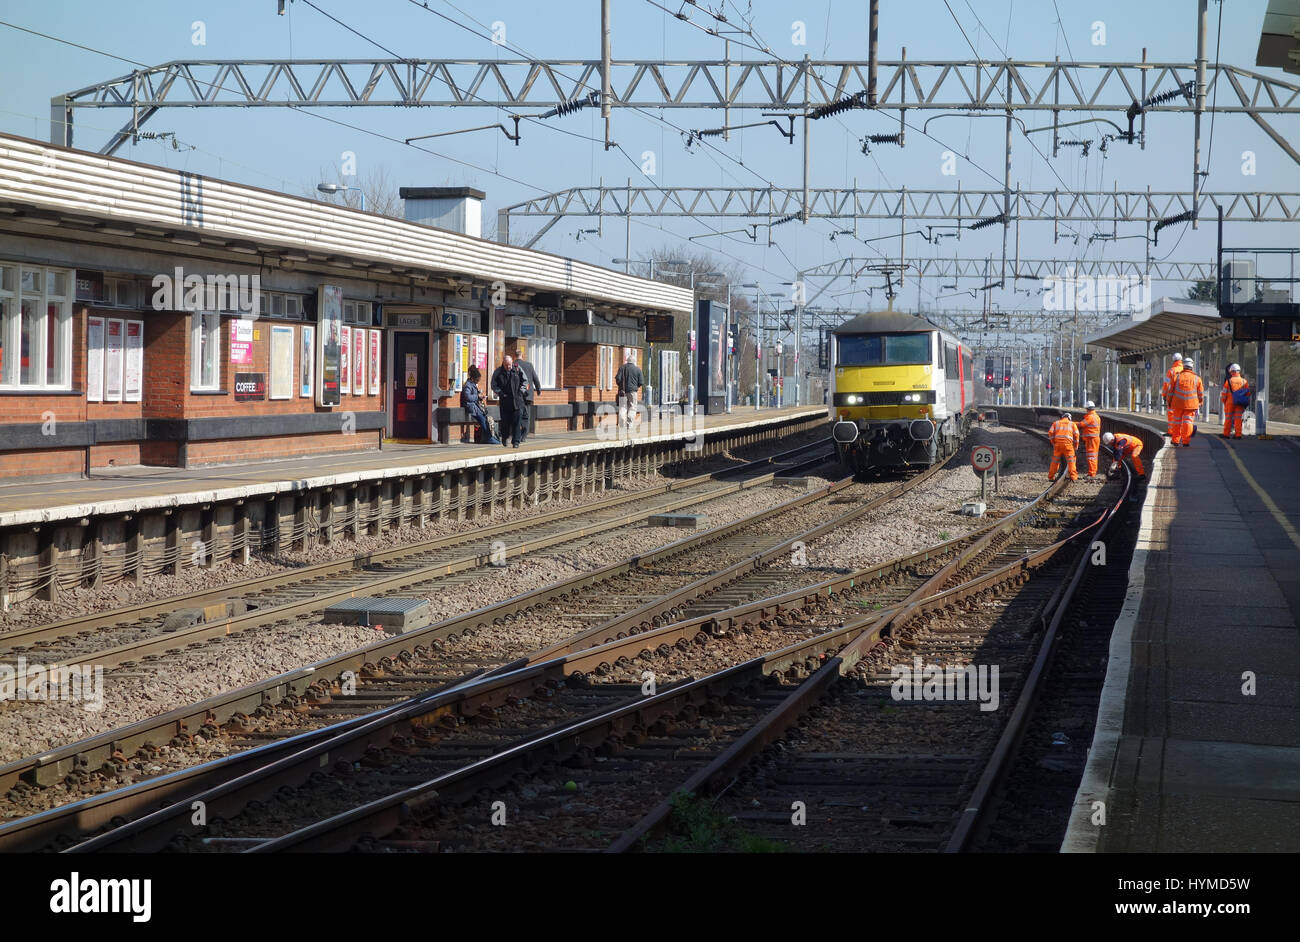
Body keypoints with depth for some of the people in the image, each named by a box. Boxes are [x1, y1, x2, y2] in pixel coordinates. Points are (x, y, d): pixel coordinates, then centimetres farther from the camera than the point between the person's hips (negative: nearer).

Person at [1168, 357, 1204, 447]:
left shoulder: (1177, 377, -1)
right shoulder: (1197, 379, -1)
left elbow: (1171, 391, 4)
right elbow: (1201, 394, 6)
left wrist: (1169, 402, 17)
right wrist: (1200, 402, 23)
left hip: (1178, 403, 1)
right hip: (1191, 404, -1)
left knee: (1177, 421, 13)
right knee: (1188, 422, 2)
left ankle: (1176, 440, 20)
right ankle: (1186, 442, -5)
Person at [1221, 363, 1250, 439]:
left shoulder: (1228, 381, -7)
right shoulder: (1244, 381, 3)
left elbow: (1224, 393, -5)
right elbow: (1248, 393, 7)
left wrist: (1223, 400, 9)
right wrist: (1247, 403, 16)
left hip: (1230, 402, -3)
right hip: (1240, 404, 3)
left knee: (1228, 418, 5)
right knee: (1238, 418, 5)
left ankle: (1226, 434, 9)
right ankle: (1238, 434, 3)